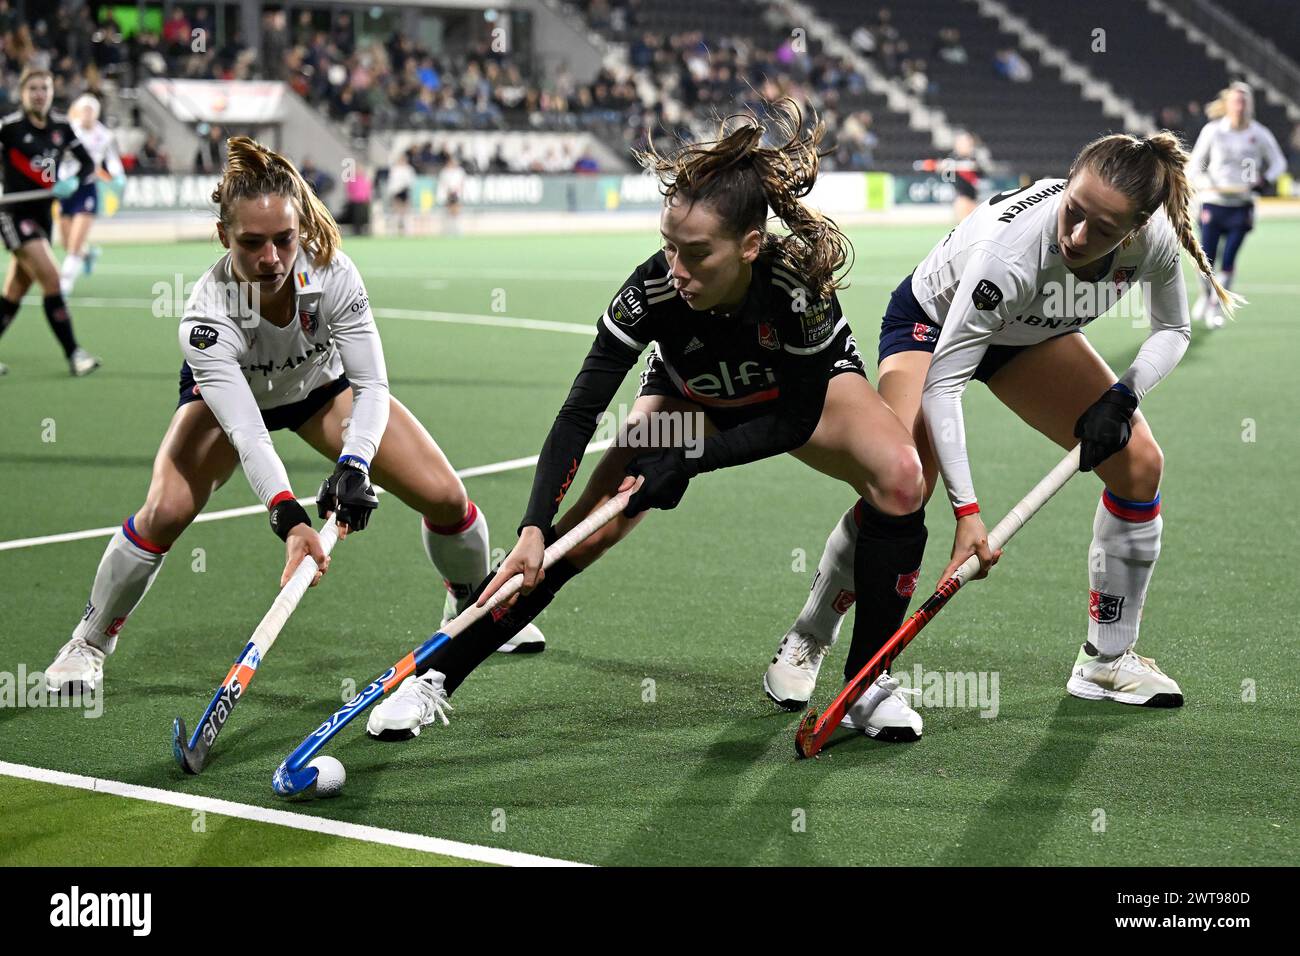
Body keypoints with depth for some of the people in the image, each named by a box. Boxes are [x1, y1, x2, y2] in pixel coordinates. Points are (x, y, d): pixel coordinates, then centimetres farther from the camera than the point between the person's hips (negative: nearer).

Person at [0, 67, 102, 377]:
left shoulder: (61, 126, 4)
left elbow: (89, 163, 8)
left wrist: (74, 182, -11)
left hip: (43, 215, 6)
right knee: (51, 279, -16)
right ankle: (73, 354, -14)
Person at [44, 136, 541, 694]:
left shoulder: (333, 274, -33)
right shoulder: (207, 316, -38)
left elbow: (371, 387, -29)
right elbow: (247, 434, -44)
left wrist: (353, 467, -47)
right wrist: (289, 519, -59)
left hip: (324, 383, 2)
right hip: (229, 396, -2)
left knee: (446, 496, -10)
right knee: (166, 510, -26)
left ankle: (471, 605, 23)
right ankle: (90, 641, 0)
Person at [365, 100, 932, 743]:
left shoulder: (801, 285, -39)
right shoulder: (653, 289, -35)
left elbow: (797, 421, -25)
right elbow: (579, 413, -30)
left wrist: (684, 462, -30)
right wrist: (535, 528, -38)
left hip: (807, 384, -1)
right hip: (691, 396, 1)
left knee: (898, 477, -28)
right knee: (592, 526, -15)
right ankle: (434, 678, -5)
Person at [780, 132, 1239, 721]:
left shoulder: (1155, 235, -29)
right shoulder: (1009, 251, -44)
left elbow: (1172, 329, -6)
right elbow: (942, 384, -38)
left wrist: (1121, 397, -23)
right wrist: (967, 510, -43)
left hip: (1032, 332, 6)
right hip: (934, 320, -5)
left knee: (1139, 465, -6)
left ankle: (1106, 661, 9)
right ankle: (807, 640, 1)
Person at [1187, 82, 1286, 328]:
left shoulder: (1259, 134, -1)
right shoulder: (1212, 131, -3)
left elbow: (1278, 162, 11)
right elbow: (1194, 166, 4)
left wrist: (1266, 180, -10)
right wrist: (1207, 184, -16)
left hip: (1242, 206, 0)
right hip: (1213, 203, 0)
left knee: (1228, 260, -9)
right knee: (1207, 259, 0)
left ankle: (1216, 308, 5)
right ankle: (1206, 295, 29)